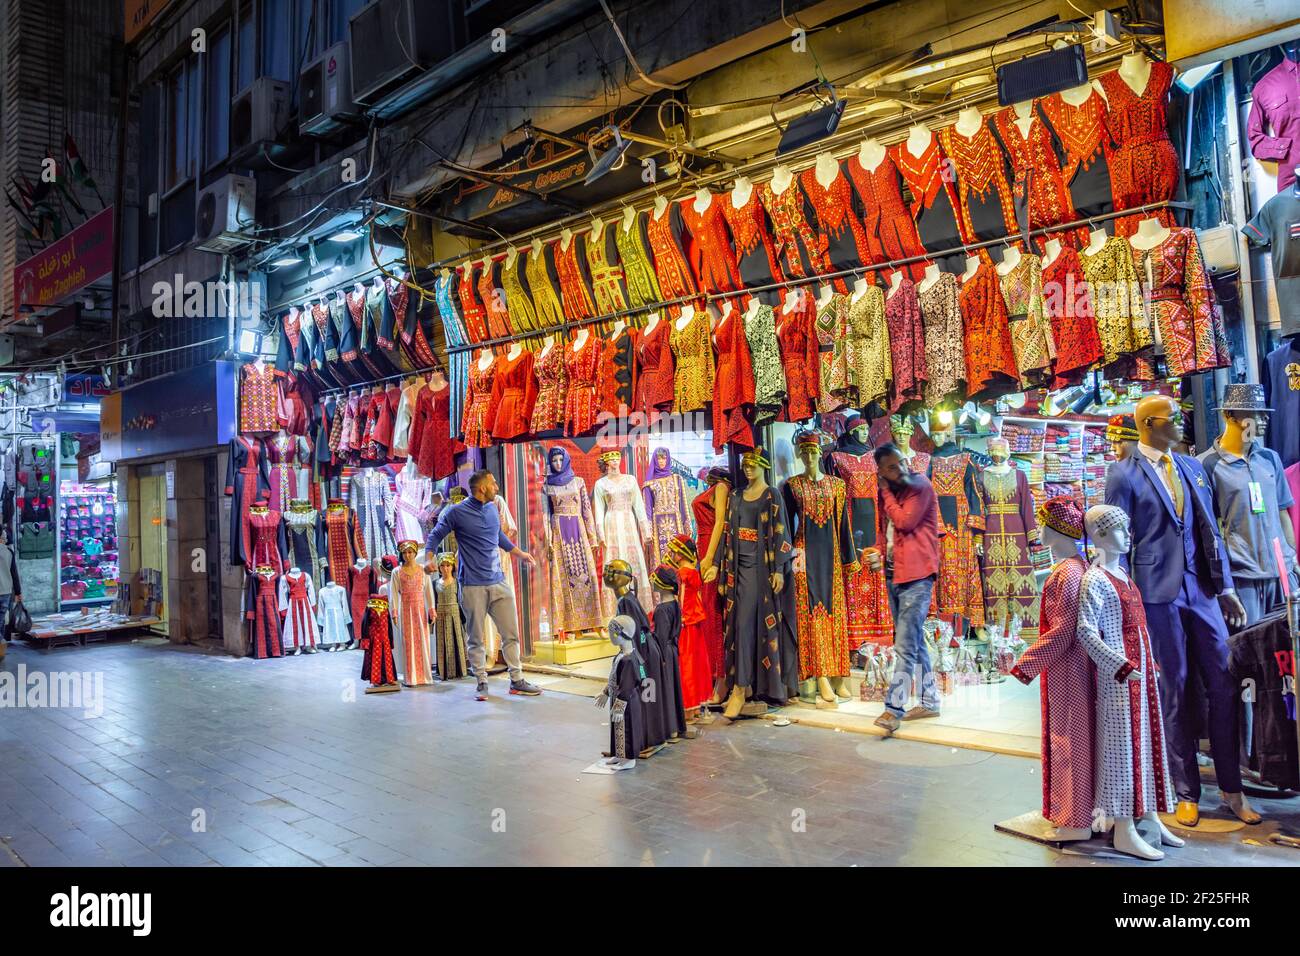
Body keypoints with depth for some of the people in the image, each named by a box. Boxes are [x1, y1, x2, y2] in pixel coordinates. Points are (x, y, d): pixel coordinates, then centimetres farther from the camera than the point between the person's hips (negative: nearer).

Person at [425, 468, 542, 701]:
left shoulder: (492, 509, 12)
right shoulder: (456, 512, -5)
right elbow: (435, 536, 0)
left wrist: (520, 553, 35)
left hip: (499, 583, 5)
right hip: (473, 586, -5)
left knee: (511, 633, 6)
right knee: (476, 638, 3)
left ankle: (517, 681, 15)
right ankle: (482, 683, 16)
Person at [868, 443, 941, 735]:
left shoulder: (921, 486, -8)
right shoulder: (887, 492, 13)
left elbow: (905, 521, -19)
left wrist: (886, 494, -7)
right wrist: (878, 552, 5)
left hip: (916, 575, -8)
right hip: (893, 574, 8)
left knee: (905, 646, -12)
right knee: (915, 642, 15)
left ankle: (893, 708, -12)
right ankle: (930, 701, 25)